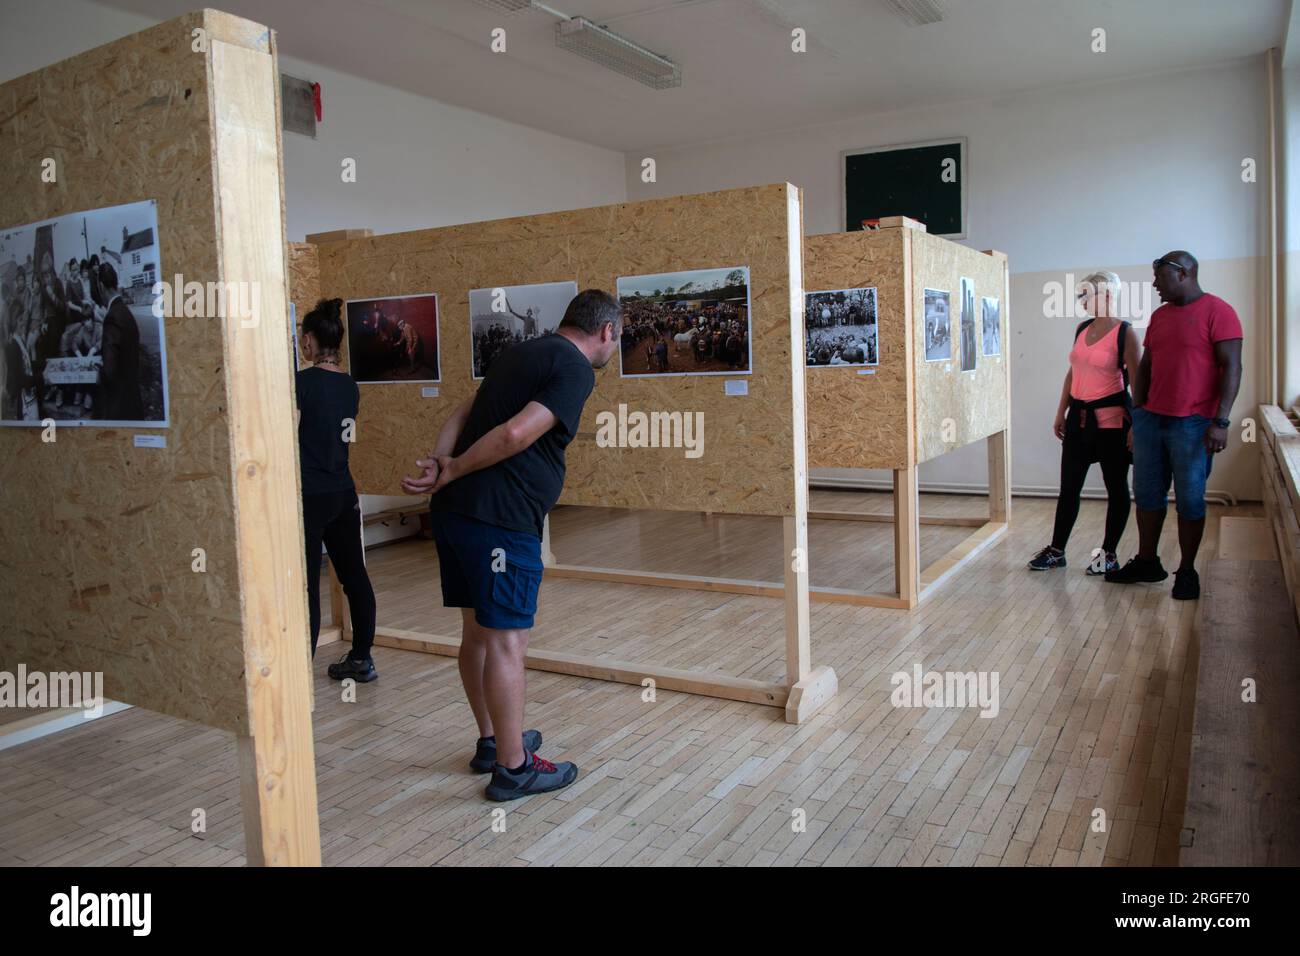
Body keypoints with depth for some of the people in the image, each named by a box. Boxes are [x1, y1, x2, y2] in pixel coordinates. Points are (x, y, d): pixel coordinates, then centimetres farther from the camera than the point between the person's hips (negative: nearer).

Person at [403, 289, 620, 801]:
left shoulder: (522, 352, 20)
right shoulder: (576, 369, -8)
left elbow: (463, 413, 12)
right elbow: (515, 434, -20)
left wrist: (439, 461, -4)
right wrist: (452, 473, -9)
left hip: (454, 511, 9)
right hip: (500, 518, -9)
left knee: (477, 632, 17)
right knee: (506, 639, 0)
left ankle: (493, 740, 33)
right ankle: (513, 767, 12)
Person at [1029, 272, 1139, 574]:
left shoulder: (1124, 333, -9)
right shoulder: (1082, 329, 10)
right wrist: (1061, 413, 14)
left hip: (1111, 418, -6)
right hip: (1079, 416, 7)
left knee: (1116, 486, 7)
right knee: (1069, 486, 9)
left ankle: (1109, 554, 16)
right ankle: (1056, 550, 18)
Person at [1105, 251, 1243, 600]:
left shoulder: (1217, 311, -8)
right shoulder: (1159, 316, 13)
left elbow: (1231, 367, -13)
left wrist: (1221, 421, -18)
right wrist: (1137, 412, 11)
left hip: (1193, 424, -6)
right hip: (1151, 419, 7)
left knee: (1190, 499, 2)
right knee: (1147, 494, 11)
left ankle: (1187, 571, 13)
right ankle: (1147, 562, 23)